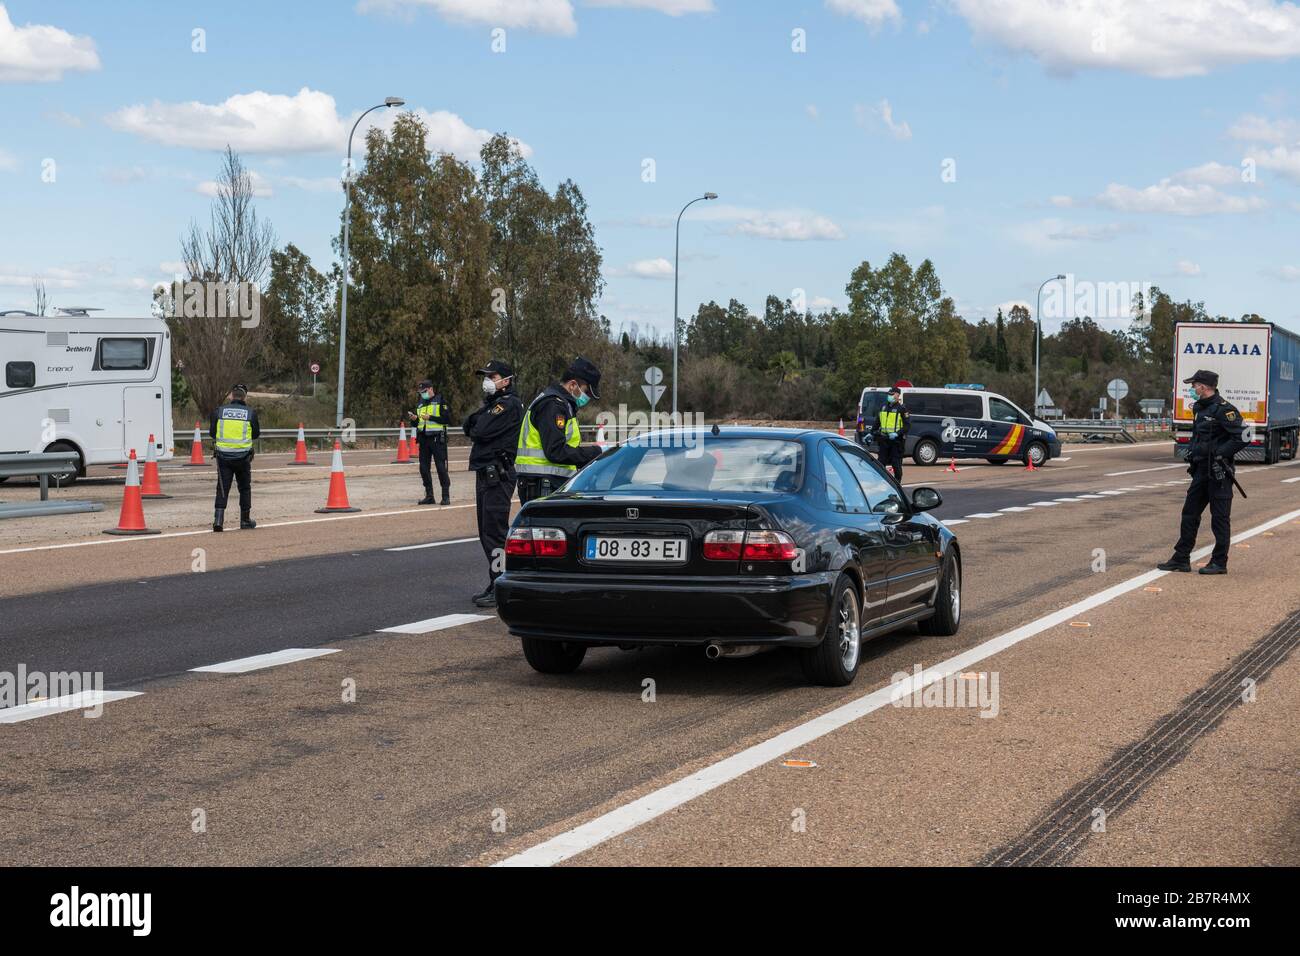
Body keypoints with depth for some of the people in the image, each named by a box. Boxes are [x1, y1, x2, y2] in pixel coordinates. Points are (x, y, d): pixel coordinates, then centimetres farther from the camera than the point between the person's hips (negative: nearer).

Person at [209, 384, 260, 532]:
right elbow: (256, 434, 6)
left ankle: (218, 519, -11)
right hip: (243, 457, 0)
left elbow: (212, 433, 4)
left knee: (222, 488, 3)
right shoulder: (251, 413, -3)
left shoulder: (219, 411, -1)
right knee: (245, 488, 15)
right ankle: (245, 520, 21)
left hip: (223, 456, 0)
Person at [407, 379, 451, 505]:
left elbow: (447, 419, -12)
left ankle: (446, 496, -2)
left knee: (441, 467, -7)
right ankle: (429, 496, 12)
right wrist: (414, 419, -1)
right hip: (423, 438, 6)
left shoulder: (441, 401, -2)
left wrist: (430, 417, -17)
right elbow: (417, 424, 22)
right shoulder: (420, 404, 17)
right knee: (424, 468, 5)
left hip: (437, 439, -6)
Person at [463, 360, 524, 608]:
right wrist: (476, 424, -6)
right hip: (485, 473, 10)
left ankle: (501, 589, -11)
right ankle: (495, 584, 19)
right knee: (487, 531, 13)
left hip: (497, 475, -10)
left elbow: (481, 432, -19)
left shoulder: (509, 405, -12)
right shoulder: (492, 404, 20)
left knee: (494, 532, -11)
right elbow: (469, 427, 13)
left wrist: (475, 425, 2)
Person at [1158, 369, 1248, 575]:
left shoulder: (1223, 409, -16)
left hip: (1218, 473, -9)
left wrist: (1220, 453, -19)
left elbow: (1243, 437, -21)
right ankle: (1181, 559, 16)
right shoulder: (1198, 408, 13)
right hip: (1201, 471, 9)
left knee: (1220, 517, 0)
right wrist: (1192, 451, 13)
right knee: (1189, 513, 10)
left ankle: (1219, 562, 7)